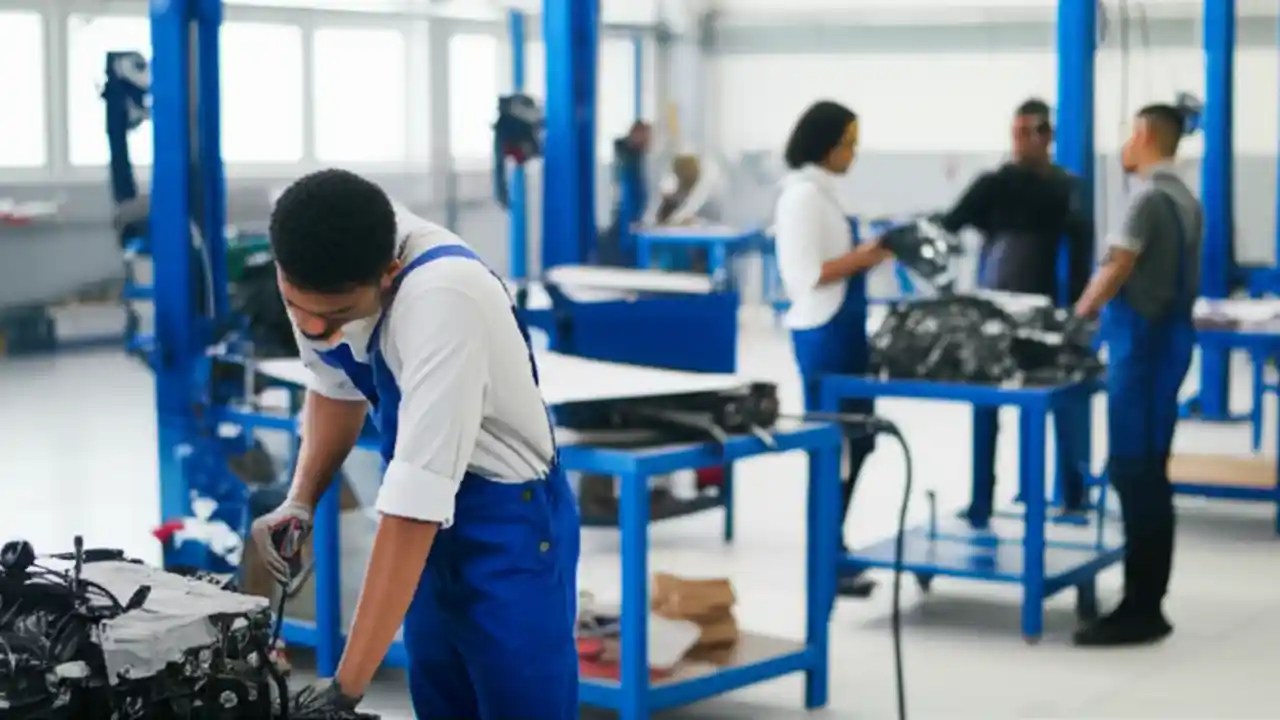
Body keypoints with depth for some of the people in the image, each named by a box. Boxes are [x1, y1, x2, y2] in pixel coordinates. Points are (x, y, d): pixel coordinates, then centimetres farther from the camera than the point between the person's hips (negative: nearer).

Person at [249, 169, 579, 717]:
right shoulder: (319, 273, -12)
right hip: (430, 526, 7)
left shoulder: (442, 298, -35)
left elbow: (415, 503, -36)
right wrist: (301, 500, -8)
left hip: (507, 520, -7)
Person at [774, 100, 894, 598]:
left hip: (843, 329, 10)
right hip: (823, 333, -10)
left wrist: (867, 255, 5)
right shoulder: (804, 194, -15)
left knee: (854, 440, 16)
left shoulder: (822, 191, 14)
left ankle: (833, 547, 28)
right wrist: (863, 257, -16)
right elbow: (806, 275, -21)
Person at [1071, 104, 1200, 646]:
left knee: (1134, 473, -7)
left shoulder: (1149, 197, -15)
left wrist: (1076, 316, -5)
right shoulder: (1184, 199, 13)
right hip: (1170, 333, 9)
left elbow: (1116, 269, -19)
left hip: (1142, 337, -9)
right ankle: (1147, 604, 15)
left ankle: (1139, 610, -6)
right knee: (1150, 473, 11)